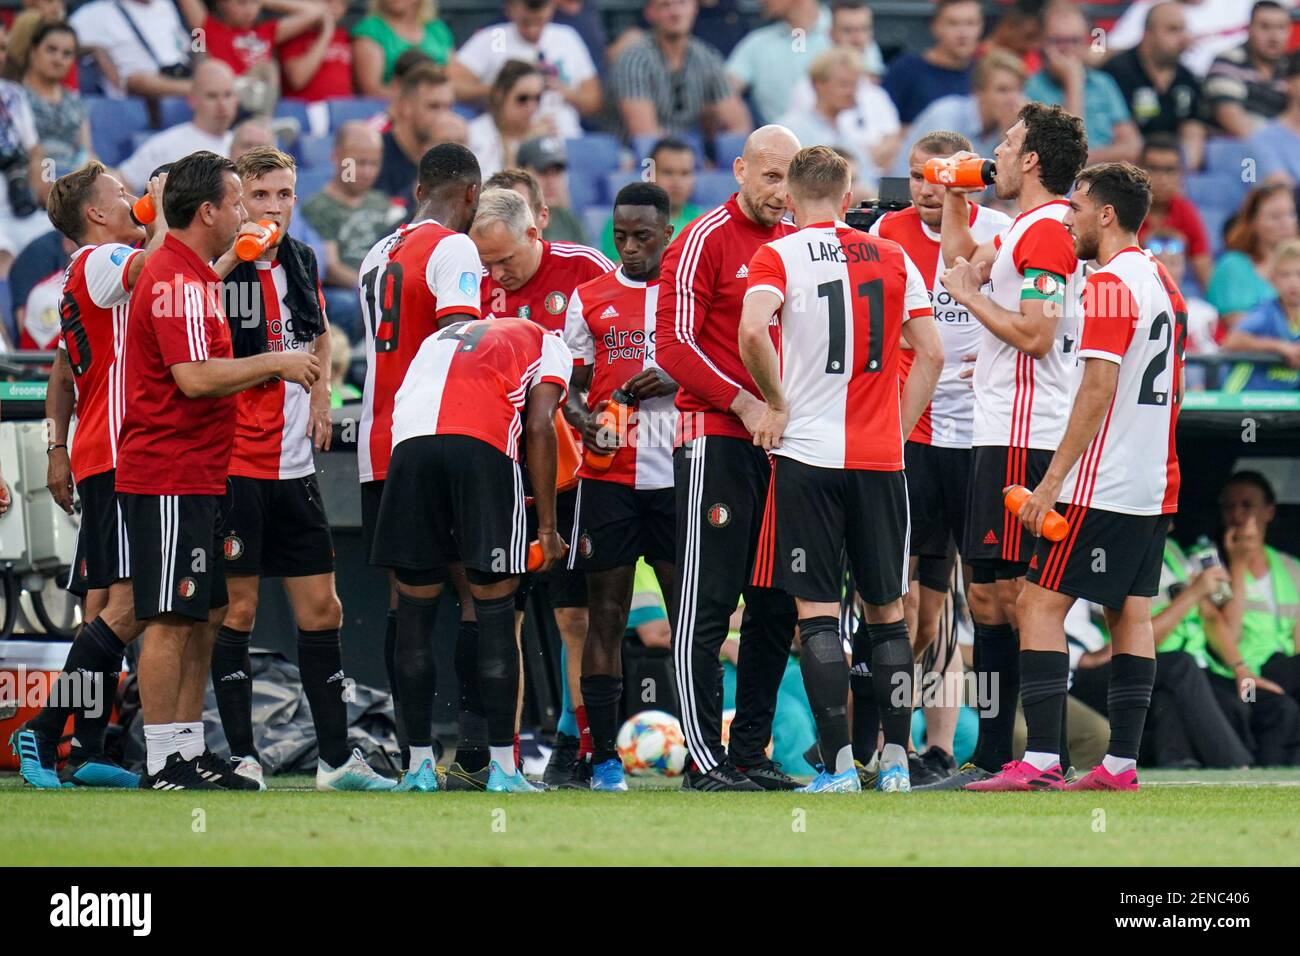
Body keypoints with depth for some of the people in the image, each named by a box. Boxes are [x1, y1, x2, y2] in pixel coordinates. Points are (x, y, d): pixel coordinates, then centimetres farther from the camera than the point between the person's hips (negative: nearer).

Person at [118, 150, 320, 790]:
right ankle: (162, 763, -5)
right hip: (168, 480, -10)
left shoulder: (194, 277, 18)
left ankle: (190, 755, 15)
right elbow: (195, 378, -23)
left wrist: (270, 372, 14)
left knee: (204, 617, 11)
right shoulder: (175, 281, -15)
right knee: (171, 619, -8)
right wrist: (276, 363, -14)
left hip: (199, 478, 10)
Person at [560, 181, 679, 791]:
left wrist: (676, 382, -12)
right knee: (606, 613, -1)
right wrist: (583, 420, -10)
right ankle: (605, 756, 1)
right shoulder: (589, 298, 10)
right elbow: (572, 387, 12)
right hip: (608, 477, 1)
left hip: (679, 471, -1)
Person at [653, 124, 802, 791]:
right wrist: (744, 404, -18)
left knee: (776, 606, 8)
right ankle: (705, 757, -7)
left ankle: (751, 750, 15)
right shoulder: (704, 241, -6)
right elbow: (673, 345, -10)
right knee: (707, 603, -7)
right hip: (715, 437, -7)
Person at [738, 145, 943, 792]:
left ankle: (838, 765, -8)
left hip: (807, 451, -3)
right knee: (886, 609, 12)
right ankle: (896, 759, 9)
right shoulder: (893, 258, 9)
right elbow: (931, 355, 7)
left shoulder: (778, 257, -2)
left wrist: (775, 404, -7)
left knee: (817, 611, -2)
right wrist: (897, 429, 14)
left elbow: (753, 331, -21)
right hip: (880, 459, 3)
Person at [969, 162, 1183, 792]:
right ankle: (1121, 764, 8)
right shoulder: (1162, 282, 15)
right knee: (1130, 615, 9)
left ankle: (1040, 760, -14)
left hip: (1102, 484, -9)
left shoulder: (1109, 285, -14)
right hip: (1155, 487, 9)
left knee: (1039, 604, -7)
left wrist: (1053, 480, -19)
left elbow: (1099, 389, -20)